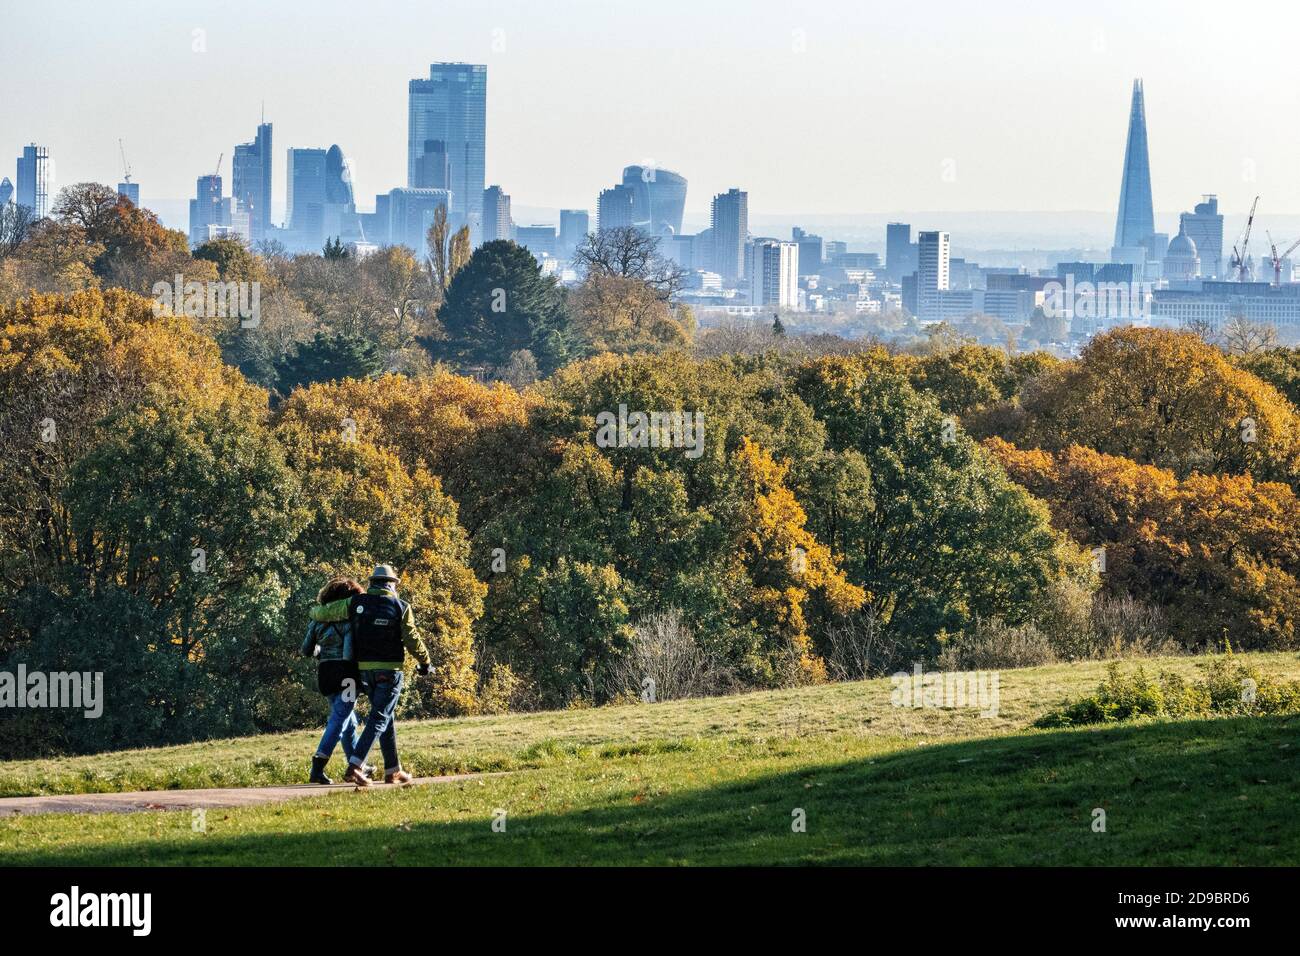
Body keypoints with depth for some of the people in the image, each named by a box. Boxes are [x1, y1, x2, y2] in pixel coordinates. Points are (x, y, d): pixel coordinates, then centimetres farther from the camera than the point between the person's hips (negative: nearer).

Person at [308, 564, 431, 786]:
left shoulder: (356, 603, 2)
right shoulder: (401, 608, -5)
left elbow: (323, 612, 5)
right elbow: (412, 639, -3)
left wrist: (315, 612, 29)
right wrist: (425, 661, 13)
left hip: (364, 669, 4)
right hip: (389, 669, -4)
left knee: (386, 717, 18)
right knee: (379, 718, -6)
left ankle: (393, 770, 21)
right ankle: (354, 766, -22)